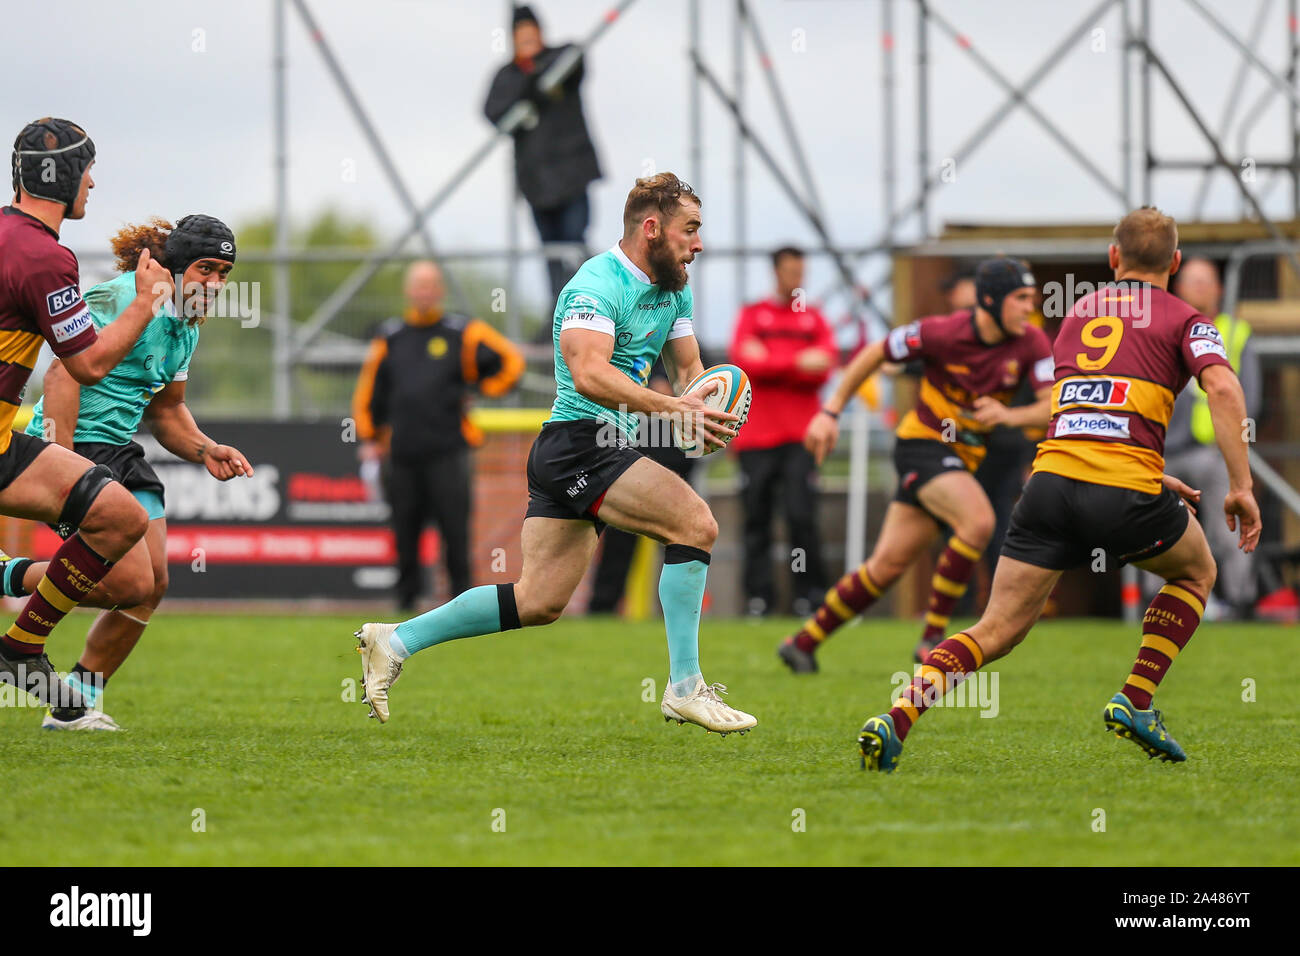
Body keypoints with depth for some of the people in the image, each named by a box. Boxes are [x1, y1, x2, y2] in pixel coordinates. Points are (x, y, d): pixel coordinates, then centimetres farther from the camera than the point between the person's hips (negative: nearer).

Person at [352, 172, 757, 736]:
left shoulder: (674, 289, 15)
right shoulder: (600, 283, -16)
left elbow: (688, 369, 19)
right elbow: (589, 373, -29)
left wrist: (701, 408, -5)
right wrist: (671, 409, -33)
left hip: (606, 450, 10)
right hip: (579, 442, -10)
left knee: (539, 601, 6)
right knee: (695, 522, -21)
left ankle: (395, 641, 13)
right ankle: (685, 688, -18)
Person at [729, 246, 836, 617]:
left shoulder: (814, 318, 13)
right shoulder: (752, 315, 10)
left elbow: (823, 368, -2)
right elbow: (745, 360, -8)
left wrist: (771, 363, -11)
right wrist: (797, 363, -17)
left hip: (800, 436, 0)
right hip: (756, 436, 0)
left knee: (801, 514, -10)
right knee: (756, 518, 0)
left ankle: (808, 594, -4)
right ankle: (758, 596, 5)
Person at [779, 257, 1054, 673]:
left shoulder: (1030, 344, -7)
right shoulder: (943, 333, -17)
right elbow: (875, 354, -4)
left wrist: (1008, 415, -31)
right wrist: (831, 412, -2)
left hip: (961, 458, 5)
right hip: (923, 444, -5)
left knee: (888, 564, 6)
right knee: (979, 521, -29)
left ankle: (803, 642, 18)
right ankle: (933, 636, -20)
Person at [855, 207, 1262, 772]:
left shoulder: (1077, 315, 26)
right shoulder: (1183, 321, 10)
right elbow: (1223, 389, -8)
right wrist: (1241, 486, -7)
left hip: (1052, 476, 3)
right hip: (1124, 496, -3)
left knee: (998, 630, 5)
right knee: (1196, 572, 27)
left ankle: (897, 719, -17)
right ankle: (1135, 701, 13)